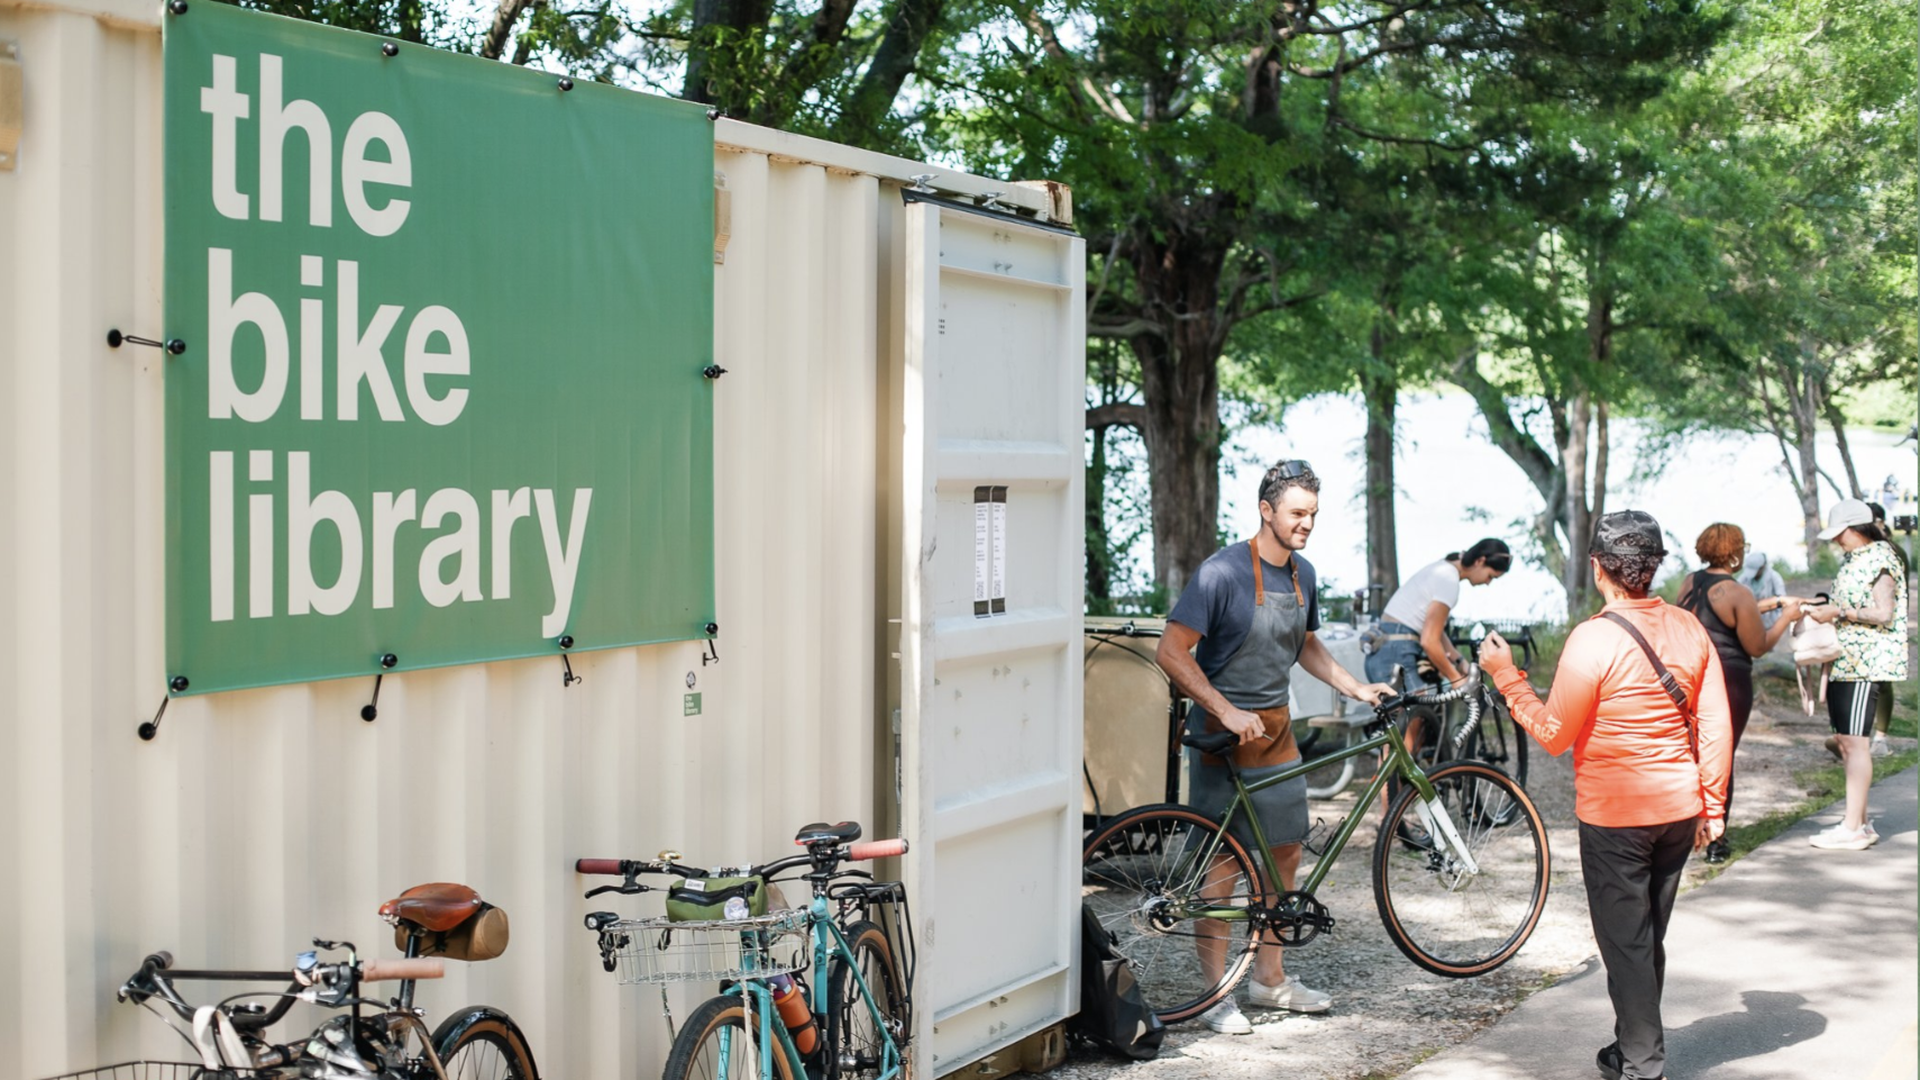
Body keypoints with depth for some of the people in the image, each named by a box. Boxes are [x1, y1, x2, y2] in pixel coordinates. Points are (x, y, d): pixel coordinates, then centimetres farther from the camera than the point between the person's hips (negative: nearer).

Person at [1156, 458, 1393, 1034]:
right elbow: (1172, 652, -20)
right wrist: (1227, 712, -25)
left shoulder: (1302, 574, 7)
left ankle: (1270, 978, 25)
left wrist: (1357, 688, 12)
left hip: (1275, 731, 7)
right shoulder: (1223, 571, -17)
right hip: (1223, 734, -7)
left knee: (1285, 853, 11)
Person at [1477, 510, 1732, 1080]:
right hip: (1680, 809, 6)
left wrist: (1506, 676, -2)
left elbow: (1554, 734, -13)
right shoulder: (1688, 629, 1)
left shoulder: (1593, 639, -18)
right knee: (1650, 936, 19)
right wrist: (1712, 805, 13)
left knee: (1624, 941, 5)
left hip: (1614, 815, -6)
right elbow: (1716, 726, 4)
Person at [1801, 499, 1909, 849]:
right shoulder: (1852, 559, 17)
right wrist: (1824, 610, 7)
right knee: (1845, 741, 10)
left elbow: (1883, 613, -17)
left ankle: (1853, 829, -9)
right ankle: (1860, 821, 16)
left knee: (1855, 741, -10)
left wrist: (1838, 612, -17)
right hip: (1844, 662, 9)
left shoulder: (1880, 558, -10)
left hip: (1866, 662, -9)